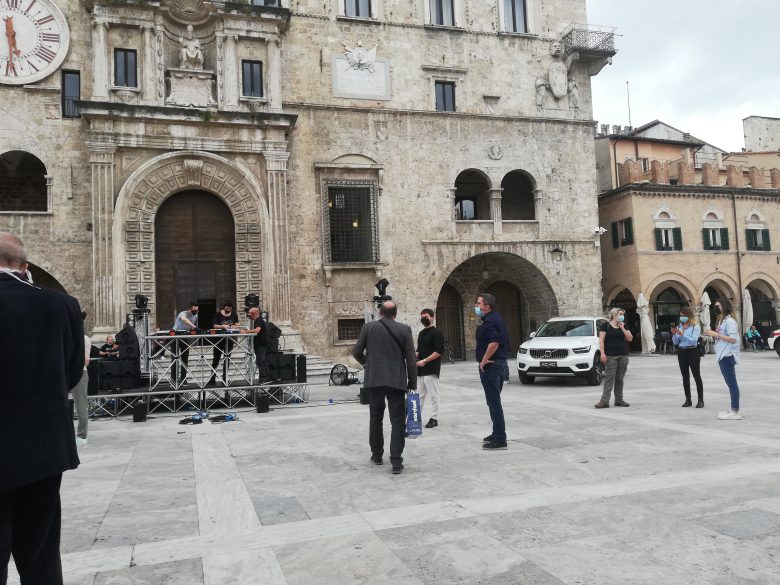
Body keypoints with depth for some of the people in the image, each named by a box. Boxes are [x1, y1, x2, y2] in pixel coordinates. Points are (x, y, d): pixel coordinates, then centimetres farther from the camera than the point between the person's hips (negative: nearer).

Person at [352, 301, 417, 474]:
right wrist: (412, 383, 4)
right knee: (398, 421, 2)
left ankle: (377, 455, 27)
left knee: (376, 419, 17)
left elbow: (356, 352, 4)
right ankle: (396, 461, -2)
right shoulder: (404, 330, -1)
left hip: (374, 380, 1)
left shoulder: (368, 327, 1)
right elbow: (411, 359, -2)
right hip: (397, 381, -1)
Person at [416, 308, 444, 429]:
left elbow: (439, 351, -15)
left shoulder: (436, 333, -8)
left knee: (433, 395, -1)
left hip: (431, 370, -8)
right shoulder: (421, 333, 17)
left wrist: (425, 360, -19)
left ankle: (434, 419, 6)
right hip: (420, 369, 8)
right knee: (420, 395, 11)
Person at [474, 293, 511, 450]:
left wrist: (484, 360, -22)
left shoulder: (489, 322, -18)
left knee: (493, 402, -7)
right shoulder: (497, 318, 14)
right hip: (501, 362, 10)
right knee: (494, 401, 19)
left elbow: (494, 343, -33)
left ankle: (499, 440, -4)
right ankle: (497, 434, 28)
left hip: (490, 365, -10)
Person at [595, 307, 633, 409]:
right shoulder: (606, 326, 1)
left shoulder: (624, 326, 14)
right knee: (609, 378, -10)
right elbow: (601, 340, -4)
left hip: (623, 356, 5)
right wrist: (602, 353, -14)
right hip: (611, 356, -5)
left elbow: (630, 338, 3)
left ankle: (619, 400, 15)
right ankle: (604, 401, -11)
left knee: (620, 378, 7)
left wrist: (622, 328, -5)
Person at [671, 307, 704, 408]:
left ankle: (700, 400, 3)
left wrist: (682, 334, -24)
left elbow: (694, 341, -17)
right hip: (681, 353, 6)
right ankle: (688, 400, 14)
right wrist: (674, 334, -7)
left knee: (697, 376, -1)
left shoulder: (695, 327, -6)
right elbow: (675, 342, 10)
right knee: (685, 377, 8)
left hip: (692, 352, -6)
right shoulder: (679, 326, 10)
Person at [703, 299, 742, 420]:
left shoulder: (729, 321, -12)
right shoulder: (721, 321, 18)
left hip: (728, 356, -10)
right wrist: (712, 334, 7)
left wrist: (716, 334, -18)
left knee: (732, 384, -8)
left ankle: (735, 412, -7)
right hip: (723, 356, 10)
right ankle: (733, 410, 17)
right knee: (730, 383, 12)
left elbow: (733, 339, -20)